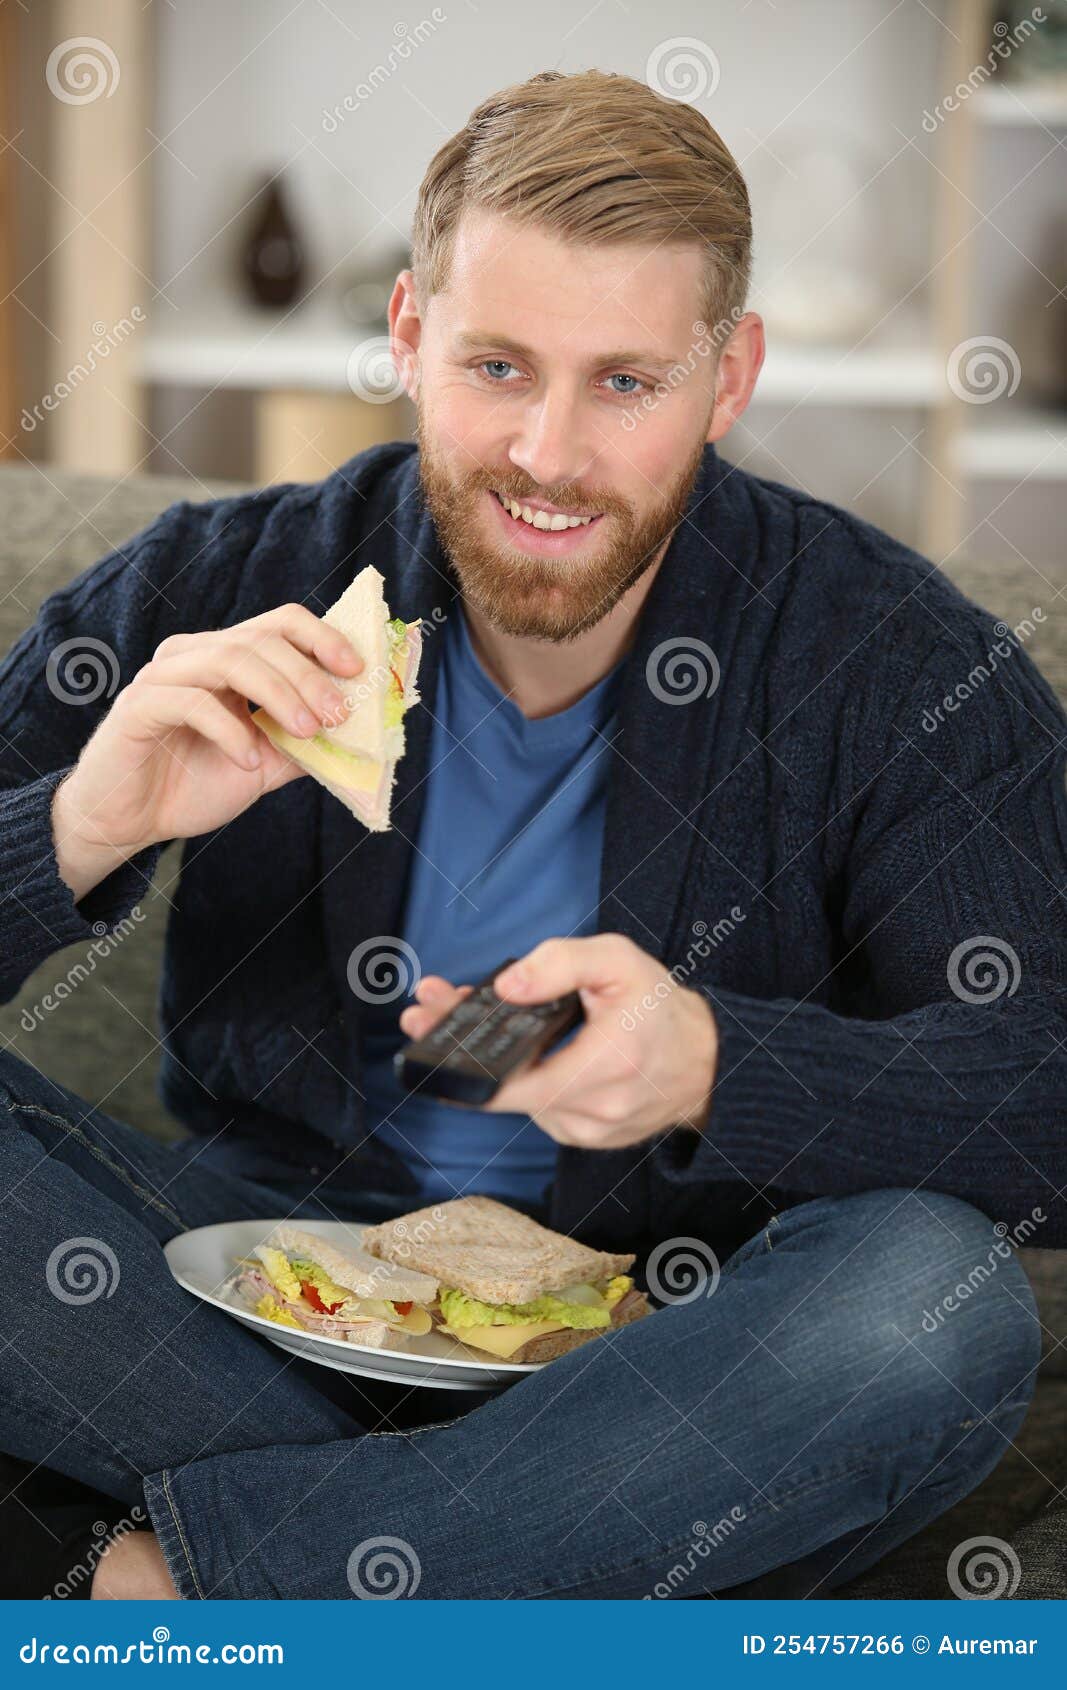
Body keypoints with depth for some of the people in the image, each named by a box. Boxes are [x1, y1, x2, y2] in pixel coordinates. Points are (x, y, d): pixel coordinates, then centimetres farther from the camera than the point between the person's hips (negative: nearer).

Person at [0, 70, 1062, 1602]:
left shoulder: (896, 664, -9)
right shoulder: (218, 600, -5)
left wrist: (712, 1068, -34)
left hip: (661, 1345, -1)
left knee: (943, 1301, -33)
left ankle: (180, 1584, -22)